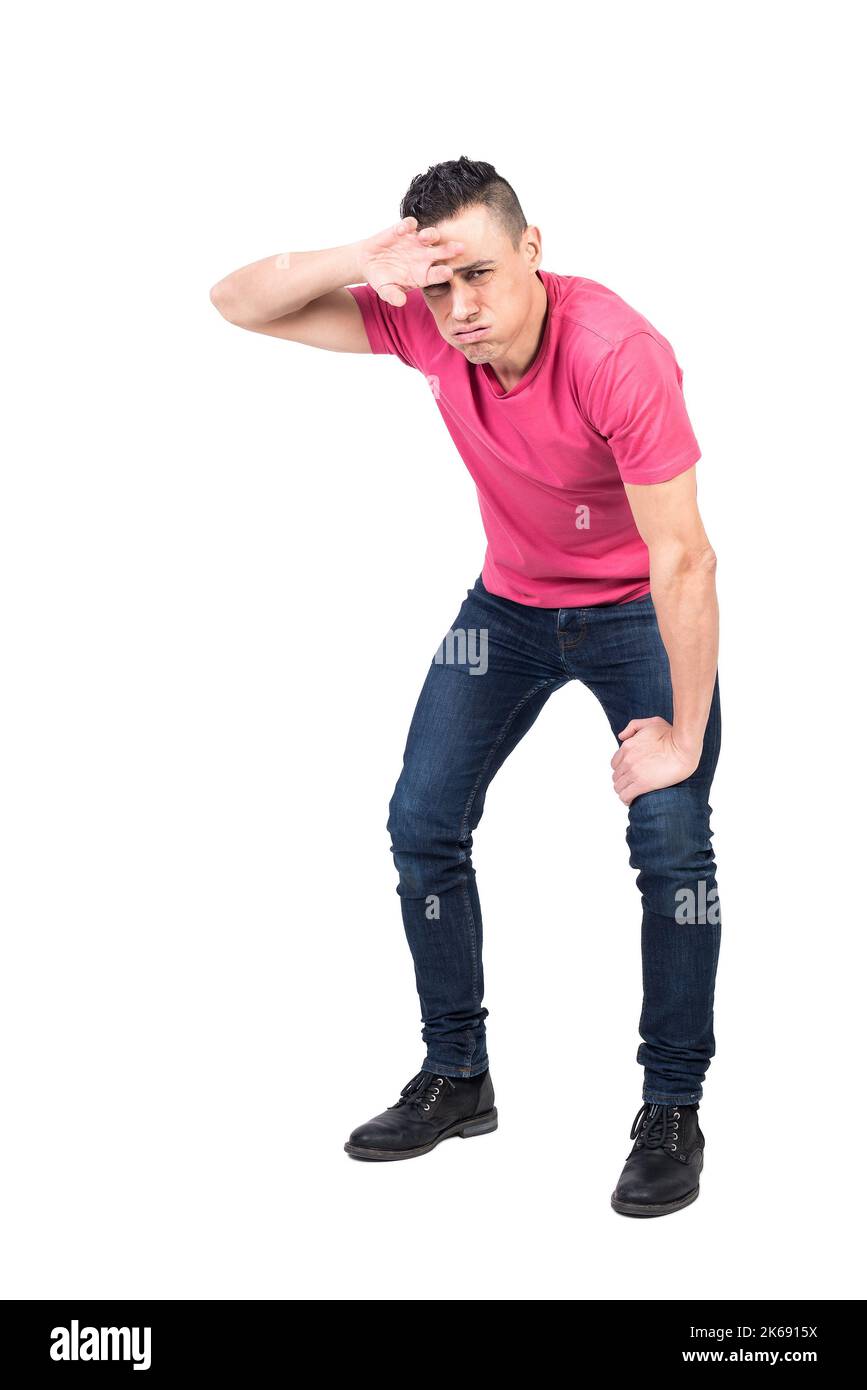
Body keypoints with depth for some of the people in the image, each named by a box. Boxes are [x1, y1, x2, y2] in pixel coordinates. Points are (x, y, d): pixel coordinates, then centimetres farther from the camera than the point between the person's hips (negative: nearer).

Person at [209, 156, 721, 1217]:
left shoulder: (617, 355, -33)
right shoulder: (423, 323, -17)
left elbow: (683, 560, -30)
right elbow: (236, 302, -17)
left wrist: (683, 736, -26)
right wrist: (364, 261, -37)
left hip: (639, 611, -5)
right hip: (510, 601, 5)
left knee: (670, 842, -15)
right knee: (421, 823, 2)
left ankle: (672, 1112, 1)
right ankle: (456, 1080, 18)